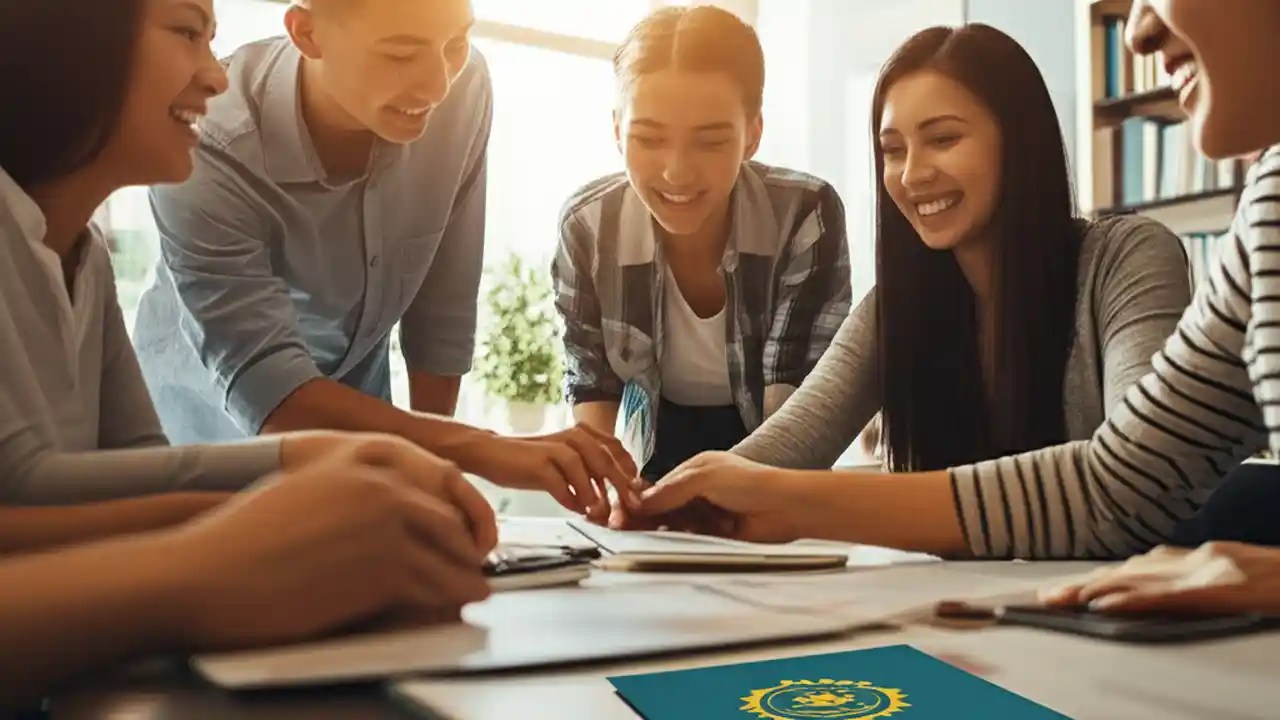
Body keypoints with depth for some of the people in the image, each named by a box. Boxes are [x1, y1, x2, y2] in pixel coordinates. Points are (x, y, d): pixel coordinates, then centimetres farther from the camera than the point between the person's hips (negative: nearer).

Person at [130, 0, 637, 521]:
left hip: (352, 396, 3)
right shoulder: (208, 148, -34)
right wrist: (480, 449, -50)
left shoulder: (465, 90, -24)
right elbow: (264, 387, -39)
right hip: (214, 409, -3)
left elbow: (444, 309, -12)